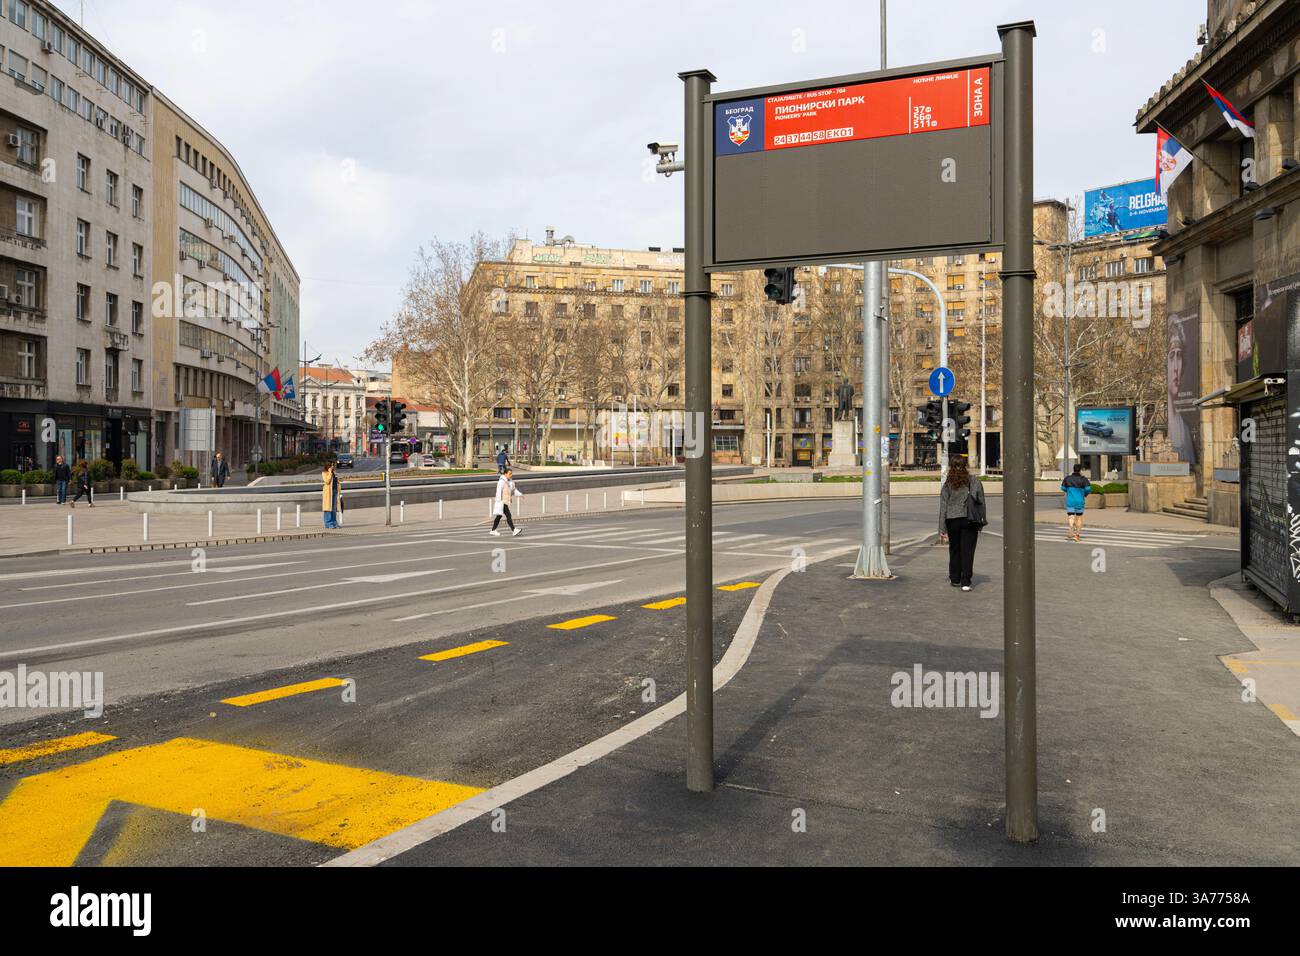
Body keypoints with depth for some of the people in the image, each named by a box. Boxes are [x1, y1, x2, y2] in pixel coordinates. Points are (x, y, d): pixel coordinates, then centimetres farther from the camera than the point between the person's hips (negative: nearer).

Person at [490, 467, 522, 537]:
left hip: (506, 502, 10)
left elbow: (514, 490, 18)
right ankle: (514, 531, -19)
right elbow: (499, 491, -21)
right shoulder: (501, 481, -16)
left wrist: (520, 494, 3)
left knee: (499, 516, 15)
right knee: (508, 516, -15)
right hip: (502, 502, -10)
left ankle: (493, 531, 23)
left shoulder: (510, 481, 12)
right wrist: (499, 501, -26)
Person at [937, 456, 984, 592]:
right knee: (967, 551, 1)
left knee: (954, 550, 15)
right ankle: (965, 582, -4)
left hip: (952, 521, 1)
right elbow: (981, 502, 3)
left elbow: (943, 507, 0)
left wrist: (942, 529, 3)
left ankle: (955, 579, 24)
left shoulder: (948, 484, -1)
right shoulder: (974, 481, 0)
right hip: (969, 520, -1)